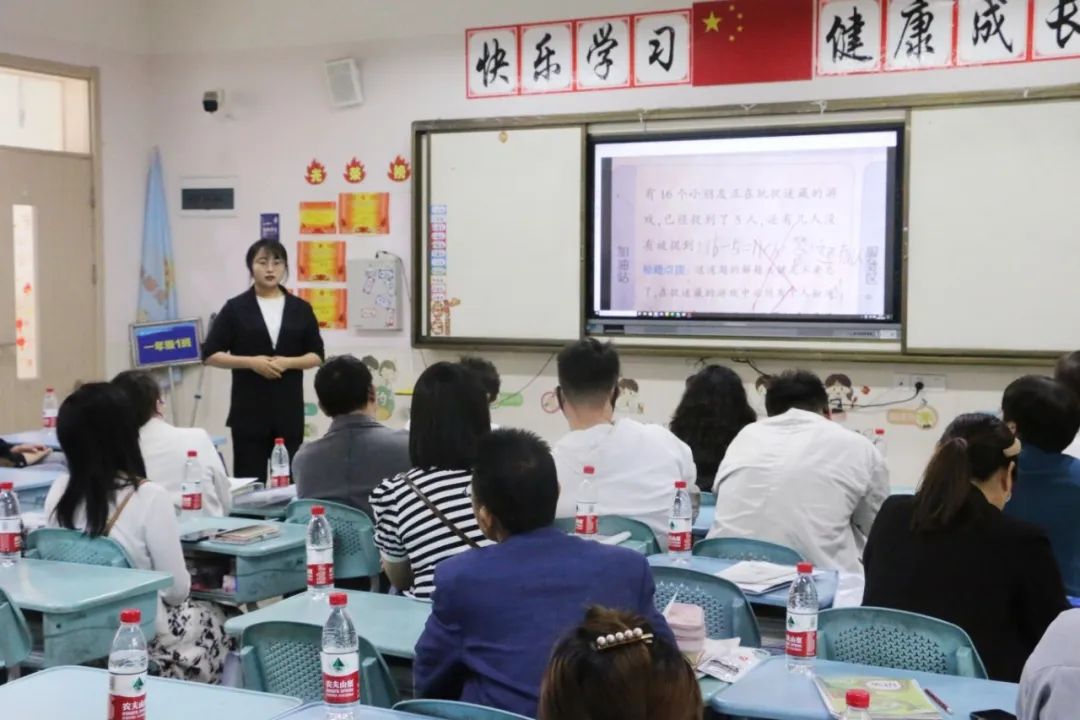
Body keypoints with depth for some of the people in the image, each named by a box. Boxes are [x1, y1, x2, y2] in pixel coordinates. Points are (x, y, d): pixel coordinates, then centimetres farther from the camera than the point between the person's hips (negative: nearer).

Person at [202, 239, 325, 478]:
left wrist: (287, 362, -11)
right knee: (249, 479, -1)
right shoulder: (235, 308, 1)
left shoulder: (300, 309, 7)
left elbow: (317, 356, 7)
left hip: (289, 408, 2)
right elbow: (211, 354, -1)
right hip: (249, 409, -2)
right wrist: (251, 362, -14)